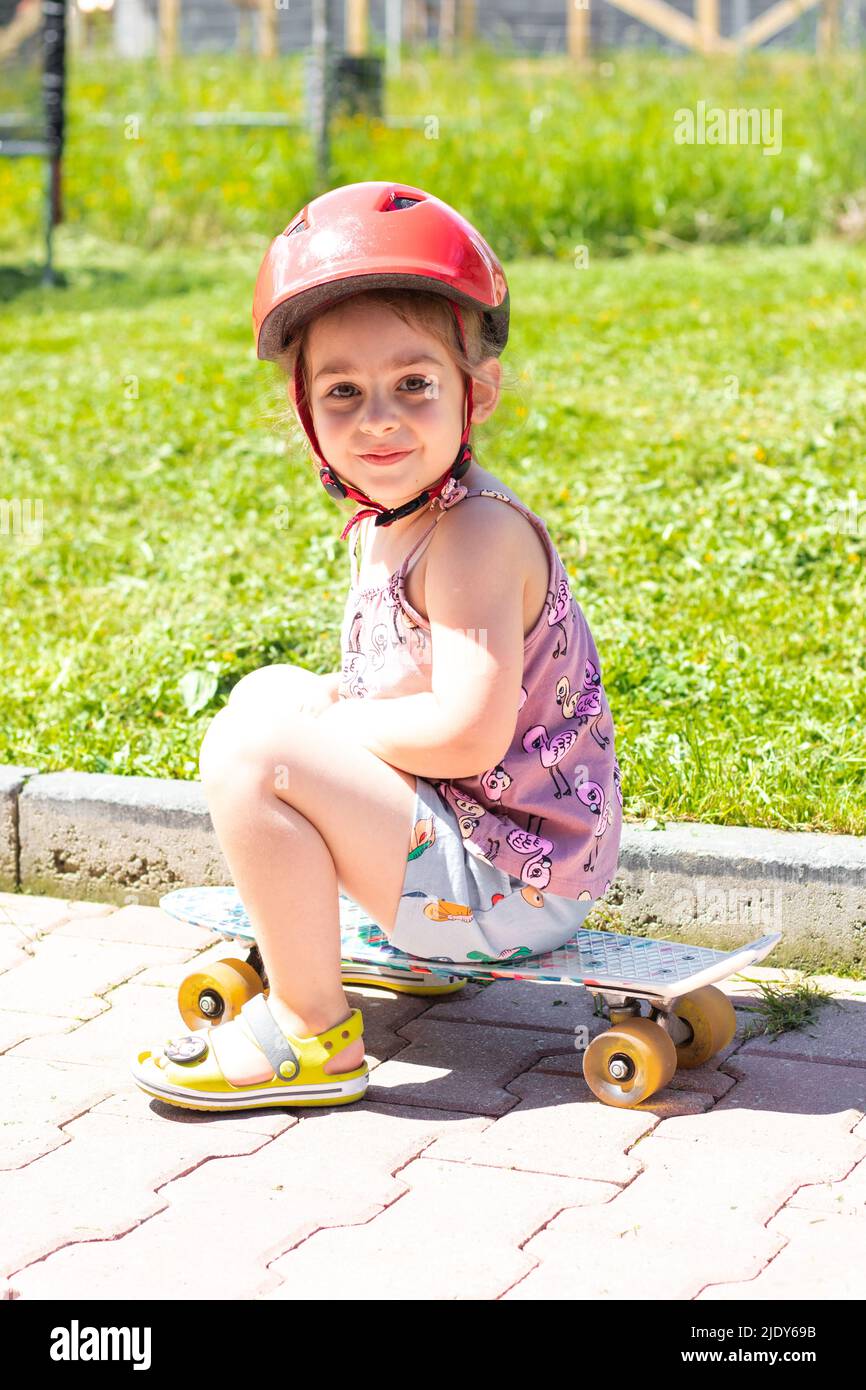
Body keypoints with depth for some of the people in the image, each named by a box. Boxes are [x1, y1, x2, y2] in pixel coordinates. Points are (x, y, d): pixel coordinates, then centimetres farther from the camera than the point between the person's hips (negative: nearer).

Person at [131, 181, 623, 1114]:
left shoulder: (477, 536, -22)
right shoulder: (380, 527, 8)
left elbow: (468, 733, -30)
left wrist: (320, 720, -16)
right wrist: (324, 700, -1)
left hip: (511, 885, -10)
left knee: (252, 754, -20)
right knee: (268, 691, 17)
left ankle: (311, 1031, -9)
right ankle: (293, 925, 22)